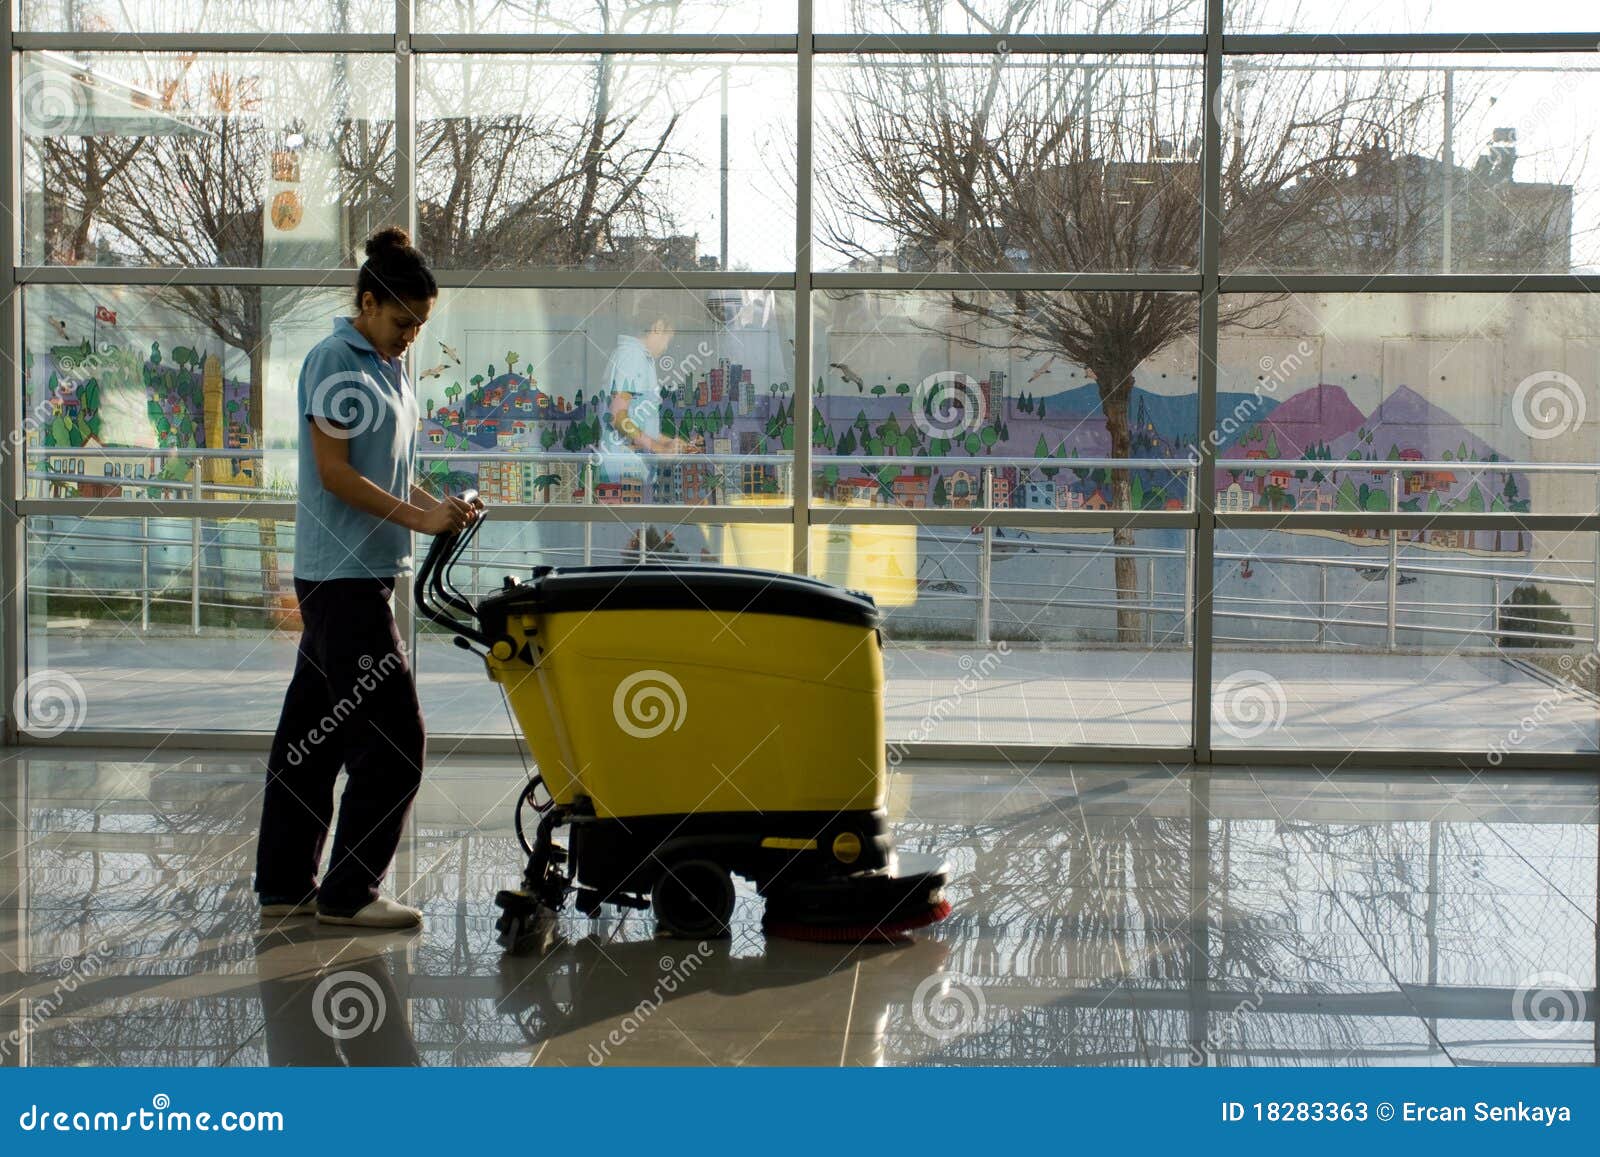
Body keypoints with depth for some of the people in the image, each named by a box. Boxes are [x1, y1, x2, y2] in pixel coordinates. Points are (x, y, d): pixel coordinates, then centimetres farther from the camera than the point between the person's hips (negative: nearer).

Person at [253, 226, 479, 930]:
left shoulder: (388, 367, 17)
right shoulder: (336, 361, -11)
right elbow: (335, 474, -16)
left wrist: (438, 506, 6)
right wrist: (419, 517, -17)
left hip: (362, 573, 10)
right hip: (342, 574, -10)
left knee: (313, 734, 13)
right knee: (392, 738, -8)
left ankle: (284, 886, 20)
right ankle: (348, 893, 0)